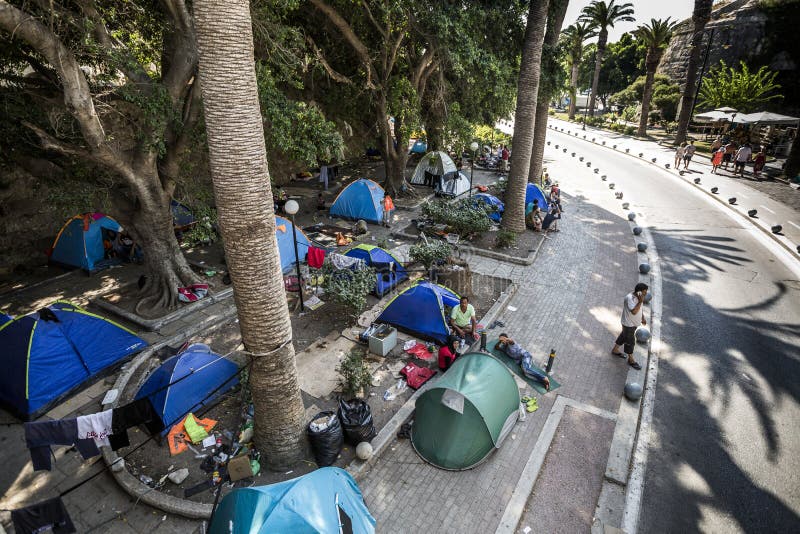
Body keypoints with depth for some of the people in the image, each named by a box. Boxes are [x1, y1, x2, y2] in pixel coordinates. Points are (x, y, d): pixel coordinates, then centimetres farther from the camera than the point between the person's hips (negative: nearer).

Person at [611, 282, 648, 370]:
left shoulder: (639, 297, -3)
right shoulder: (630, 298, -31)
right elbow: (634, 311, -38)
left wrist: (643, 318, 9)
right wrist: (640, 302, -36)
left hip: (634, 323, 9)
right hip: (628, 324, -9)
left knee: (624, 336, 24)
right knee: (630, 341, 6)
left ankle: (615, 350, 44)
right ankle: (631, 359, 23)